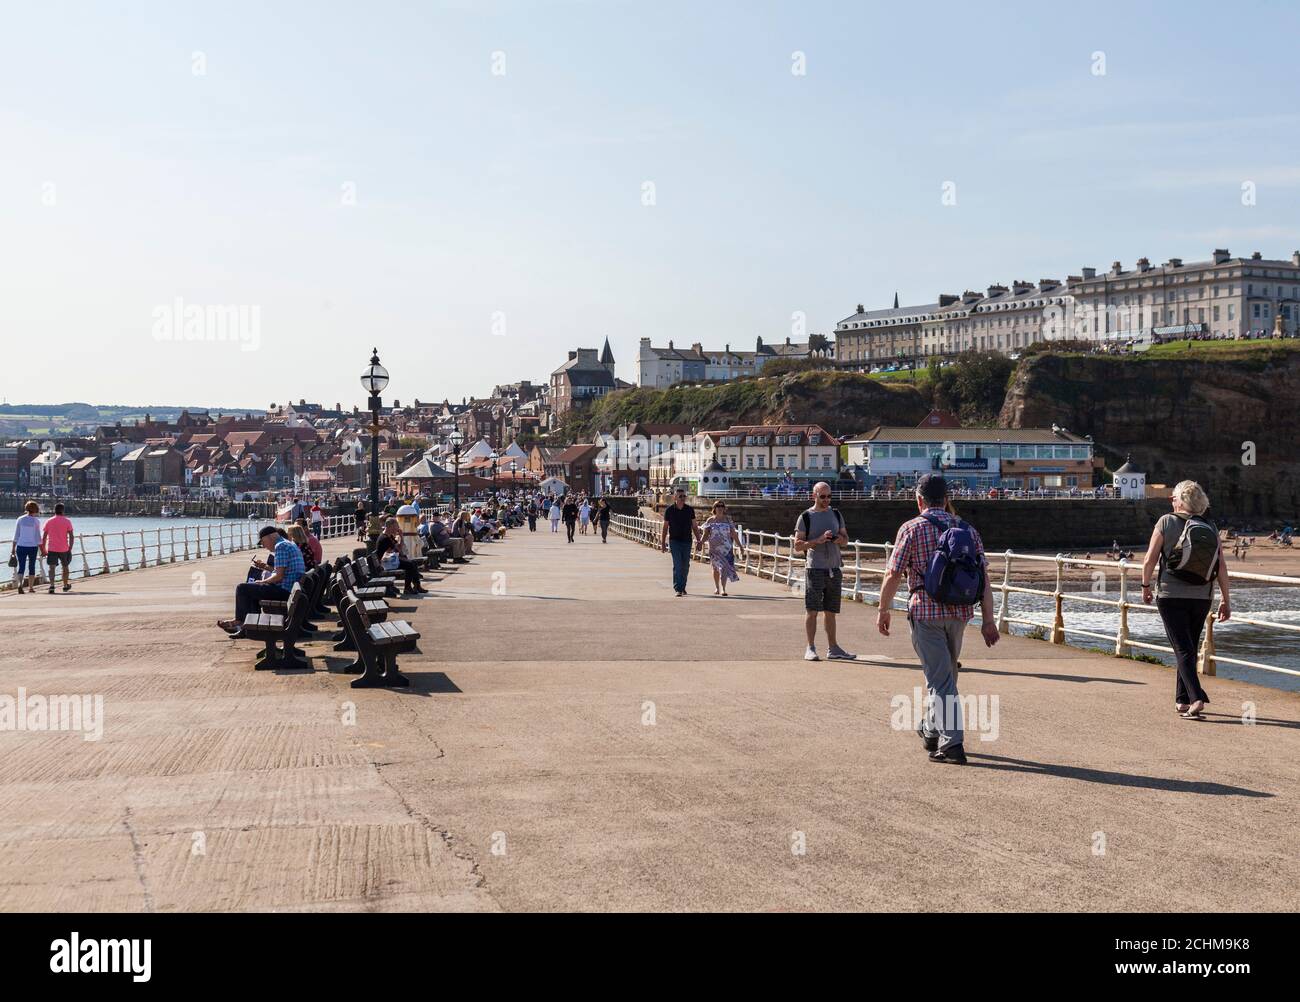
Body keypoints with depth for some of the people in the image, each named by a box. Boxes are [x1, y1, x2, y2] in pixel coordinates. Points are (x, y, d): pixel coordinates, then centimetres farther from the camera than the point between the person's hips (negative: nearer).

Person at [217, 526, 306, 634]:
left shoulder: (280, 546, -15)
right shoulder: (290, 544, 17)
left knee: (242, 588, -3)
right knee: (252, 590, 29)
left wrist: (262, 582, -5)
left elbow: (279, 576, -21)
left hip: (284, 591, -11)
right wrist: (265, 567, 16)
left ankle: (239, 621, 11)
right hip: (292, 588, 11)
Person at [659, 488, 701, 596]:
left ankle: (682, 587, 21)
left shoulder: (690, 510, 4)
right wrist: (663, 542, 1)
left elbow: (694, 526, 9)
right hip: (674, 541, -2)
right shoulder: (669, 510, -1)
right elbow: (665, 527, 4)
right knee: (677, 565, -12)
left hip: (687, 541, 3)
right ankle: (677, 589, -13)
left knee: (685, 566, 7)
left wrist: (698, 540, 2)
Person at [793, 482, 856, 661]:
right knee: (812, 609, -5)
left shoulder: (836, 514, 14)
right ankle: (811, 648, -1)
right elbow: (797, 545, -4)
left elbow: (845, 538, 20)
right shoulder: (805, 517, -1)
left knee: (830, 611, 9)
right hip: (814, 568, -5)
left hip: (834, 568, 5)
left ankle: (832, 649, 14)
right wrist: (818, 541, -17)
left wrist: (840, 539, -3)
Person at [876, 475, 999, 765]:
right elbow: (983, 577, 3)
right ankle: (931, 731, 36)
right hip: (960, 612, 5)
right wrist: (988, 619, 5)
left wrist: (883, 611, 5)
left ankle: (951, 744, -10)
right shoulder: (968, 530, 8)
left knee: (940, 679, -3)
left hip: (926, 612, -5)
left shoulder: (912, 529, -5)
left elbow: (893, 575, -8)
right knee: (945, 674, 21)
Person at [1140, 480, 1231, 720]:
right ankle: (1182, 700, 24)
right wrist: (1225, 600, 4)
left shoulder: (1166, 522, -5)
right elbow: (1222, 567, -1)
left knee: (1183, 649, -4)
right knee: (1190, 648, 17)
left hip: (1170, 595, -3)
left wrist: (1146, 586, 8)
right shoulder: (1210, 529, 4)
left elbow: (1149, 561, -7)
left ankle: (1197, 699, -19)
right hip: (1201, 598, 4)